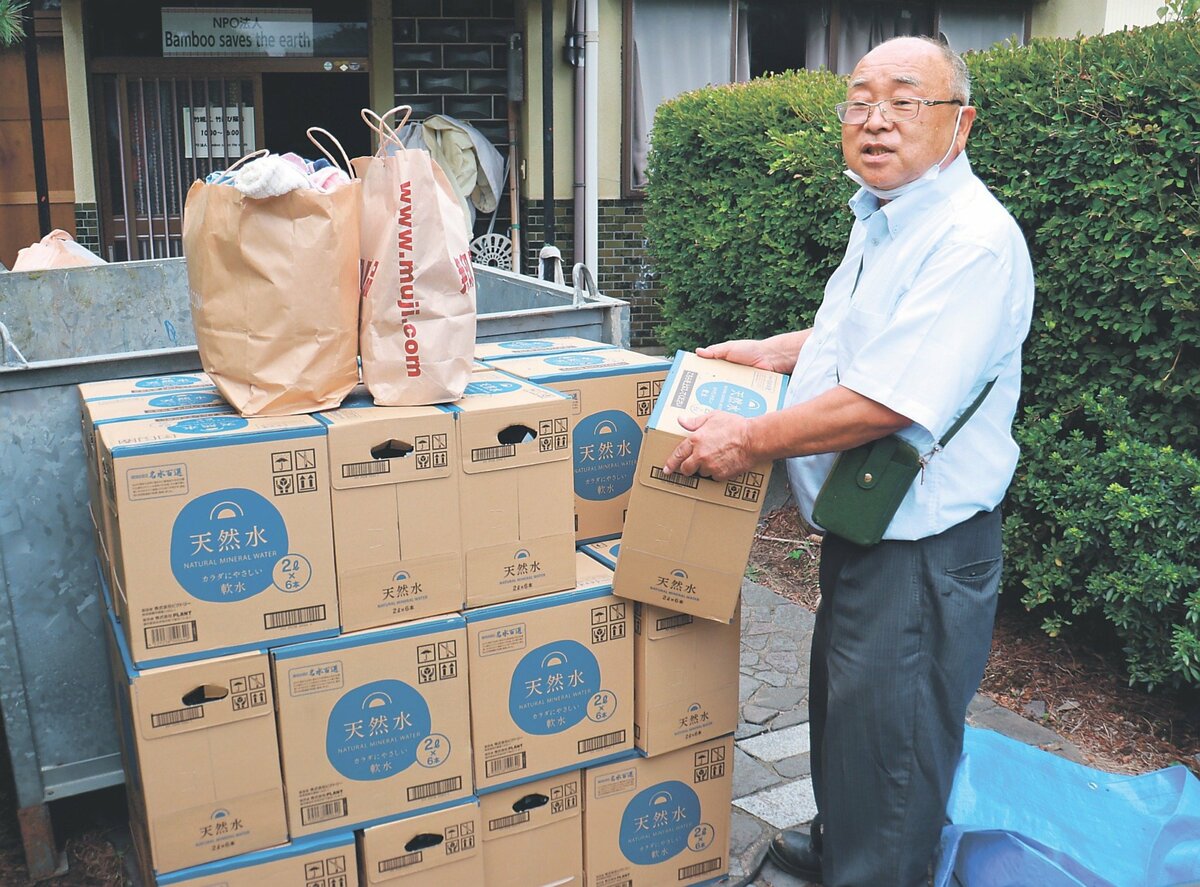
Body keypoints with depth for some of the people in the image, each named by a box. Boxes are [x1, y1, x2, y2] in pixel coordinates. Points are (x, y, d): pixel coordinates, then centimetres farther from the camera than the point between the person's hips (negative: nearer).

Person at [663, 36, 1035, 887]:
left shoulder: (973, 240, -24)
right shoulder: (882, 221, 9)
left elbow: (888, 401, -30)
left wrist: (751, 439, -20)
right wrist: (776, 351, 13)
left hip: (921, 550, -10)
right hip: (861, 530, 11)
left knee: (887, 739, 6)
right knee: (841, 707, 27)